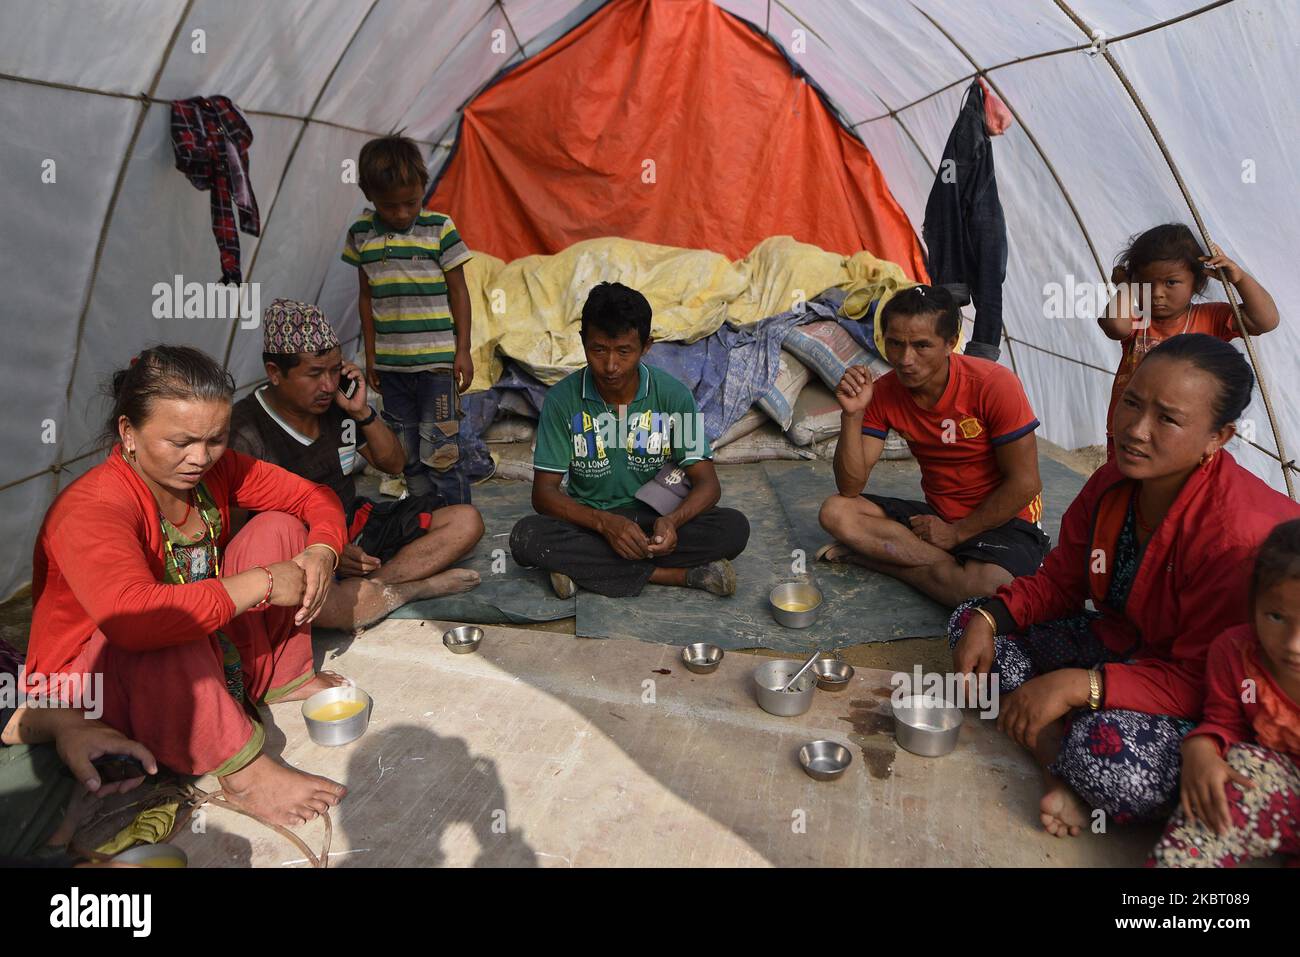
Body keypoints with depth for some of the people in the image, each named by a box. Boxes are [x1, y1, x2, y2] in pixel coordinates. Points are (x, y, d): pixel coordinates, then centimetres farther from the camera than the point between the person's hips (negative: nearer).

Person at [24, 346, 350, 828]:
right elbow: (132, 619, -49)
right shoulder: (90, 508, -31)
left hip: (210, 656, 7)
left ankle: (284, 679, 4)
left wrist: (322, 552, -23)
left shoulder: (214, 469, -9)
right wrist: (261, 583, -40)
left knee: (279, 527, -3)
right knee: (166, 620, -41)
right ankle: (242, 771, -25)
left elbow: (315, 497, -1)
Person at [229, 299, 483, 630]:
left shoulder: (336, 403, -1)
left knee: (467, 521, -5)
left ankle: (369, 586, -18)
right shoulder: (246, 432, -16)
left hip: (357, 528, 6)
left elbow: (394, 463, 10)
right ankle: (419, 585, -14)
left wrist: (362, 413, -8)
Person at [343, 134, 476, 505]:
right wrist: (371, 355, 11)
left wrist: (463, 350, -4)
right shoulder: (362, 233, 5)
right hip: (391, 364, 4)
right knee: (409, 456, 11)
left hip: (437, 362, -4)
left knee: (439, 452, -7)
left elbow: (458, 291, -1)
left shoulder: (439, 228, -5)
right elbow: (366, 297, 12)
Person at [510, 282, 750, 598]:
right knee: (525, 537, -30)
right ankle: (682, 574, -25)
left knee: (734, 528, -25)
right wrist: (605, 522, -29)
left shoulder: (673, 395, -9)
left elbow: (707, 483, -10)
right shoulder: (563, 399, -10)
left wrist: (673, 521, -32)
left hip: (657, 521, 0)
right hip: (591, 523, 1)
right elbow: (544, 493, -11)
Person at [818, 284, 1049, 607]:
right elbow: (850, 488, -10)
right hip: (936, 515, 5)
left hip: (1004, 520, -5)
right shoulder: (883, 392, -7)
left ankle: (868, 553, -14)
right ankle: (955, 565, -17)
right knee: (836, 511, -15)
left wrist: (956, 533, -12)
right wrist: (852, 414, -23)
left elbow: (1024, 484, -15)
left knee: (983, 591, -37)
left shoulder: (993, 385, -20)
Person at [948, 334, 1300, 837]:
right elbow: (1057, 583, 4)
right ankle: (1060, 769, -16)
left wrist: (1079, 685, -37)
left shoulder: (1239, 536, -29)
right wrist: (987, 620, -14)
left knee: (1106, 746, -40)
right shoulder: (1113, 483, -6)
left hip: (1202, 707, -8)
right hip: (1120, 645, 8)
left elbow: (1200, 684, -27)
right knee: (971, 619, -2)